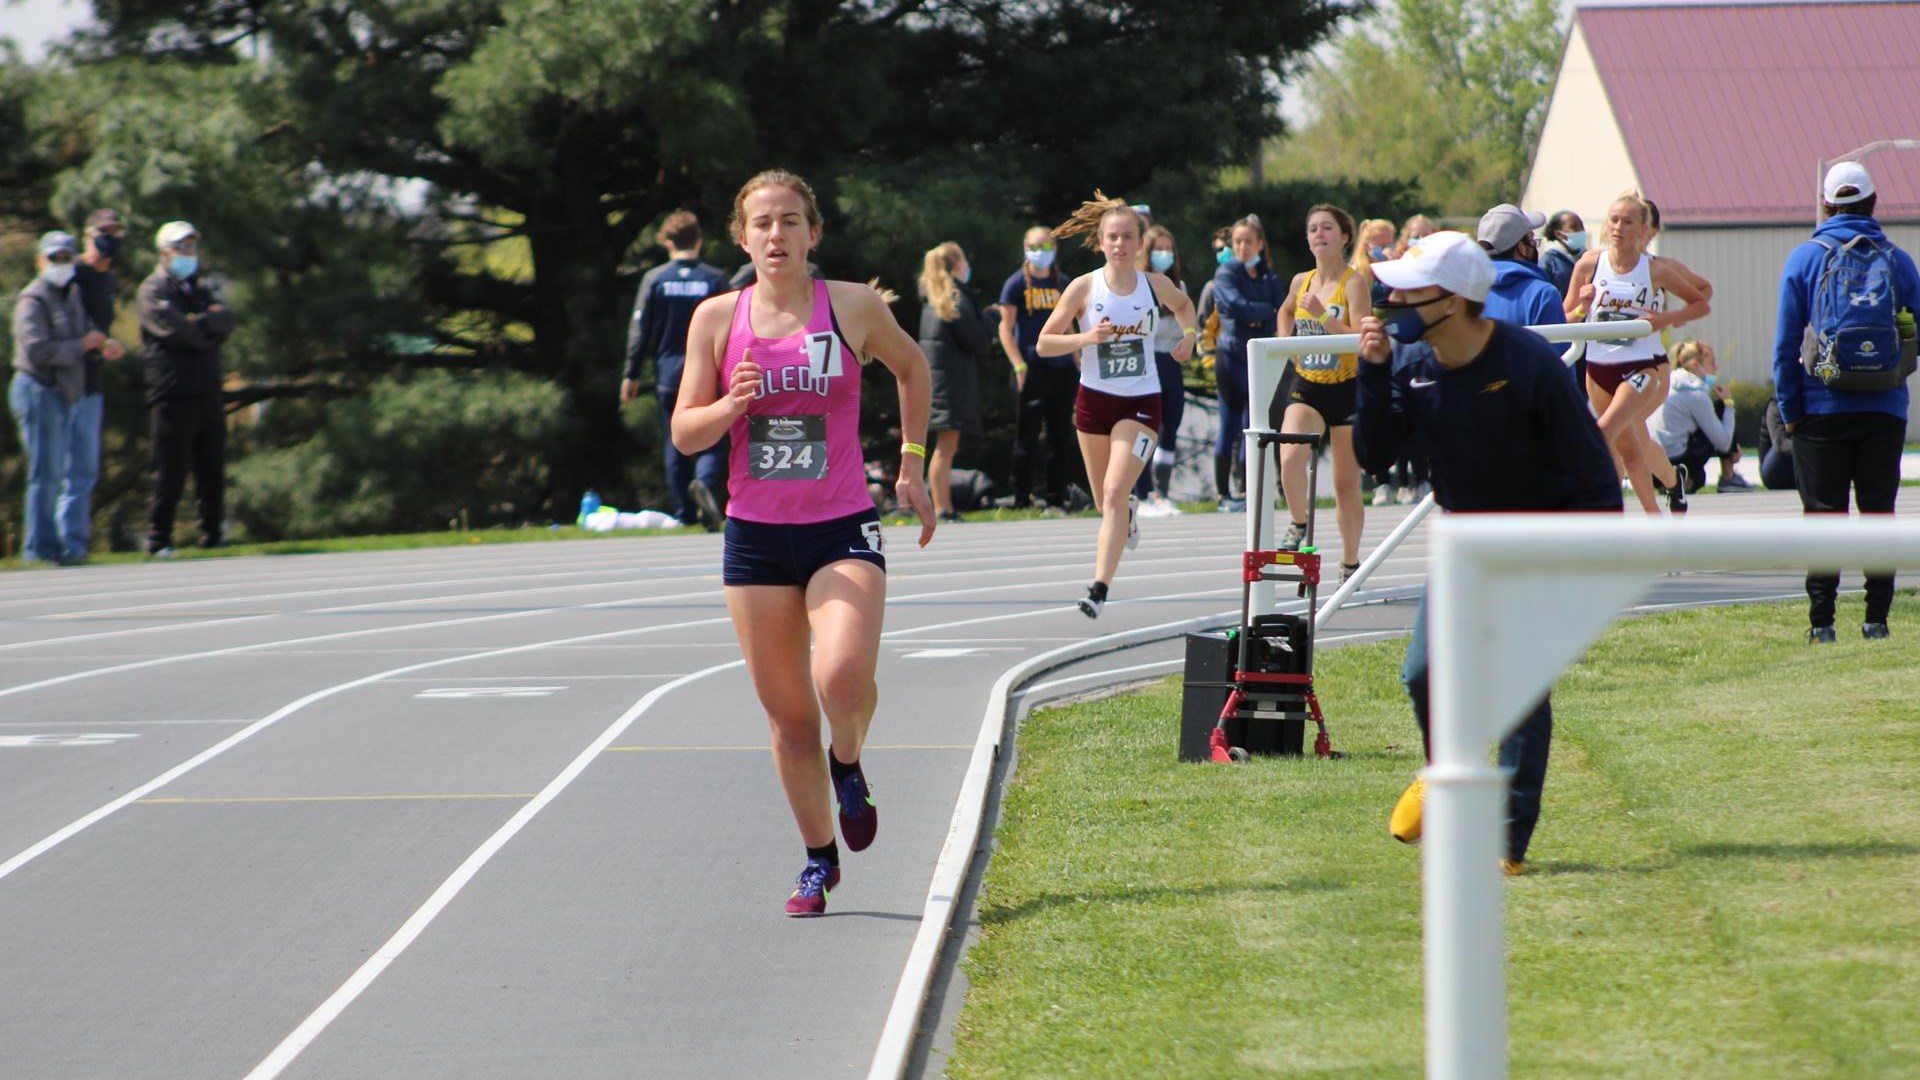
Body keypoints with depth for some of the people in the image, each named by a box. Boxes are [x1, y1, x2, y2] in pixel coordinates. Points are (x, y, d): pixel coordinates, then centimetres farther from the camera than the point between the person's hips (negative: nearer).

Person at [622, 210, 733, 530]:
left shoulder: (654, 279, -1)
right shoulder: (715, 279, -1)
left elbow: (639, 329, 0)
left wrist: (631, 374, 5)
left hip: (668, 372, 1)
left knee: (674, 444, 10)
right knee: (712, 440, 2)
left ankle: (685, 513, 10)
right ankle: (705, 481, -29)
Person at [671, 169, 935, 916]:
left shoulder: (854, 307, -1)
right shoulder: (717, 319, 2)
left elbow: (911, 368, 18)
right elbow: (684, 433, 5)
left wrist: (912, 464, 14)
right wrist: (731, 407, -16)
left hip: (842, 531, -2)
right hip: (756, 537, 2)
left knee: (843, 677, -25)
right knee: (787, 714, 6)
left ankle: (849, 769, 9)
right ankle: (819, 860, 23)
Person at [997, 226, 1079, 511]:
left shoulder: (1062, 283, 14)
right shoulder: (1017, 283, 0)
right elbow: (1006, 328, -3)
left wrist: (1079, 363, 13)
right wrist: (1019, 366, -12)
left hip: (1062, 369, 5)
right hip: (1032, 369, -5)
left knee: (1062, 438, 6)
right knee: (1027, 437, -2)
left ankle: (1056, 498, 13)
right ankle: (1022, 500, 3)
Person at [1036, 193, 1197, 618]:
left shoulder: (1155, 285, -1)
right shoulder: (1084, 288, -6)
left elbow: (1183, 304, 24)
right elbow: (1044, 343, -5)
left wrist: (1189, 335, 6)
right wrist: (1086, 337, -20)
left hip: (1141, 403, -1)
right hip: (1095, 400, 1)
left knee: (1115, 491, -18)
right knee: (1105, 501, 14)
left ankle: (1100, 587, -24)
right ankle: (1126, 519, 53)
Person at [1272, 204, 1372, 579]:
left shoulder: (1355, 282, -11)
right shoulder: (1301, 281, 5)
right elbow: (1286, 311, 29)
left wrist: (1322, 315, -29)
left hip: (1347, 389, -3)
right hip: (1305, 386, 3)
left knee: (1347, 483, 7)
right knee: (1290, 456, -24)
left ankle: (1350, 563, 21)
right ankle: (1299, 524, 0)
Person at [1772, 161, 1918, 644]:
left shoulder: (1805, 259, -1)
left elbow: (1786, 341, -4)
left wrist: (1789, 410, -1)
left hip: (1822, 409, -1)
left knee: (1823, 513, 1)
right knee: (1879, 511, 8)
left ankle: (1821, 622, -4)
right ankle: (1876, 618, 4)